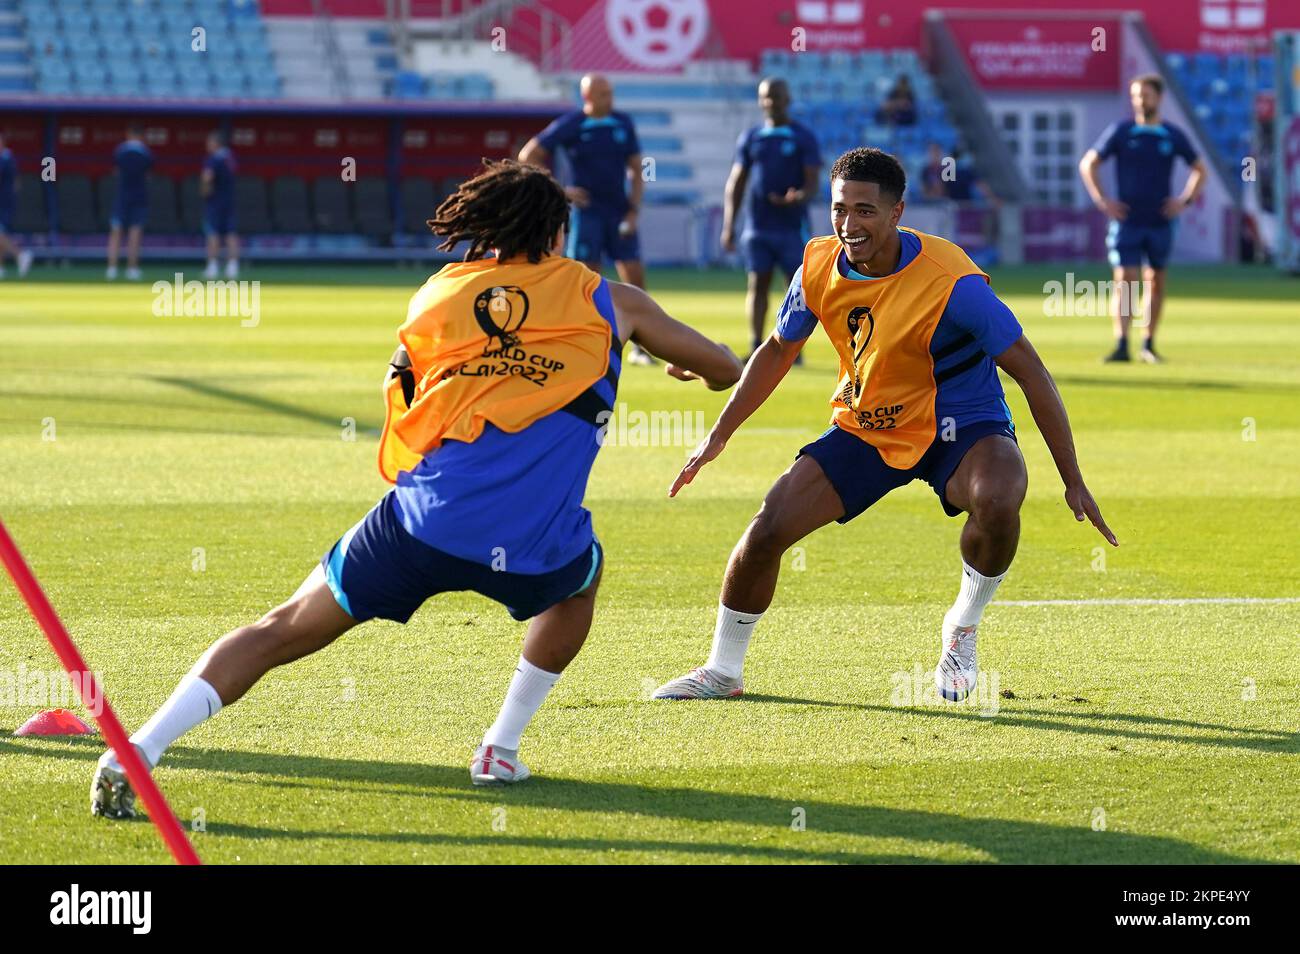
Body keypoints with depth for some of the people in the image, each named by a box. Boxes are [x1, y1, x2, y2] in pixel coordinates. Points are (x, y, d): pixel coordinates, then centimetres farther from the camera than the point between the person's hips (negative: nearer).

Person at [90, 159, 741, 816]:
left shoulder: (439, 293, 18)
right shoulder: (610, 302, 15)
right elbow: (726, 371, 26)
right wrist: (691, 368, 49)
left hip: (423, 520, 1)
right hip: (533, 550, -1)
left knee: (281, 633, 11)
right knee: (582, 575, 36)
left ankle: (134, 754, -6)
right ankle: (501, 750, 29)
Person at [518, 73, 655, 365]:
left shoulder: (623, 124, 5)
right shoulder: (570, 125, -6)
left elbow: (635, 171, 10)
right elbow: (528, 156, -2)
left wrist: (634, 210, -2)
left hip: (619, 212, 3)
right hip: (586, 212, -3)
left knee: (635, 277, -2)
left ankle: (639, 347, 7)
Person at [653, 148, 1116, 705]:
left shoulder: (950, 281, -26)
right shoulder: (820, 267, -11)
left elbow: (1030, 372, -20)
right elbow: (778, 350, 10)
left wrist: (1073, 481, -20)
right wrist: (719, 434, 9)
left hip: (959, 428, -4)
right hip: (864, 429, 4)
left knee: (997, 501, -37)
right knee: (768, 528, -11)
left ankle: (963, 629, -8)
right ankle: (722, 671, 12)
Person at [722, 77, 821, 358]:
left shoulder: (803, 137, 0)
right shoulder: (750, 138, 10)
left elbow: (812, 182, -6)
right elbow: (736, 183, 12)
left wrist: (799, 197, -29)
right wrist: (728, 225, 4)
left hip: (792, 227, -3)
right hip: (757, 227, 3)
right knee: (757, 284, 0)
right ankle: (756, 348, 0)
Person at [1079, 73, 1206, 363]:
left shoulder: (1173, 136, 3)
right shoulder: (1120, 131, -1)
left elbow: (1200, 170, 16)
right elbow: (1087, 164, 5)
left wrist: (1185, 200, 3)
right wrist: (1102, 201, -3)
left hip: (1160, 222, 2)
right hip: (1127, 221, -2)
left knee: (1155, 283, 8)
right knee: (1124, 282, -11)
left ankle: (1149, 345, 18)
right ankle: (1121, 345, -15)